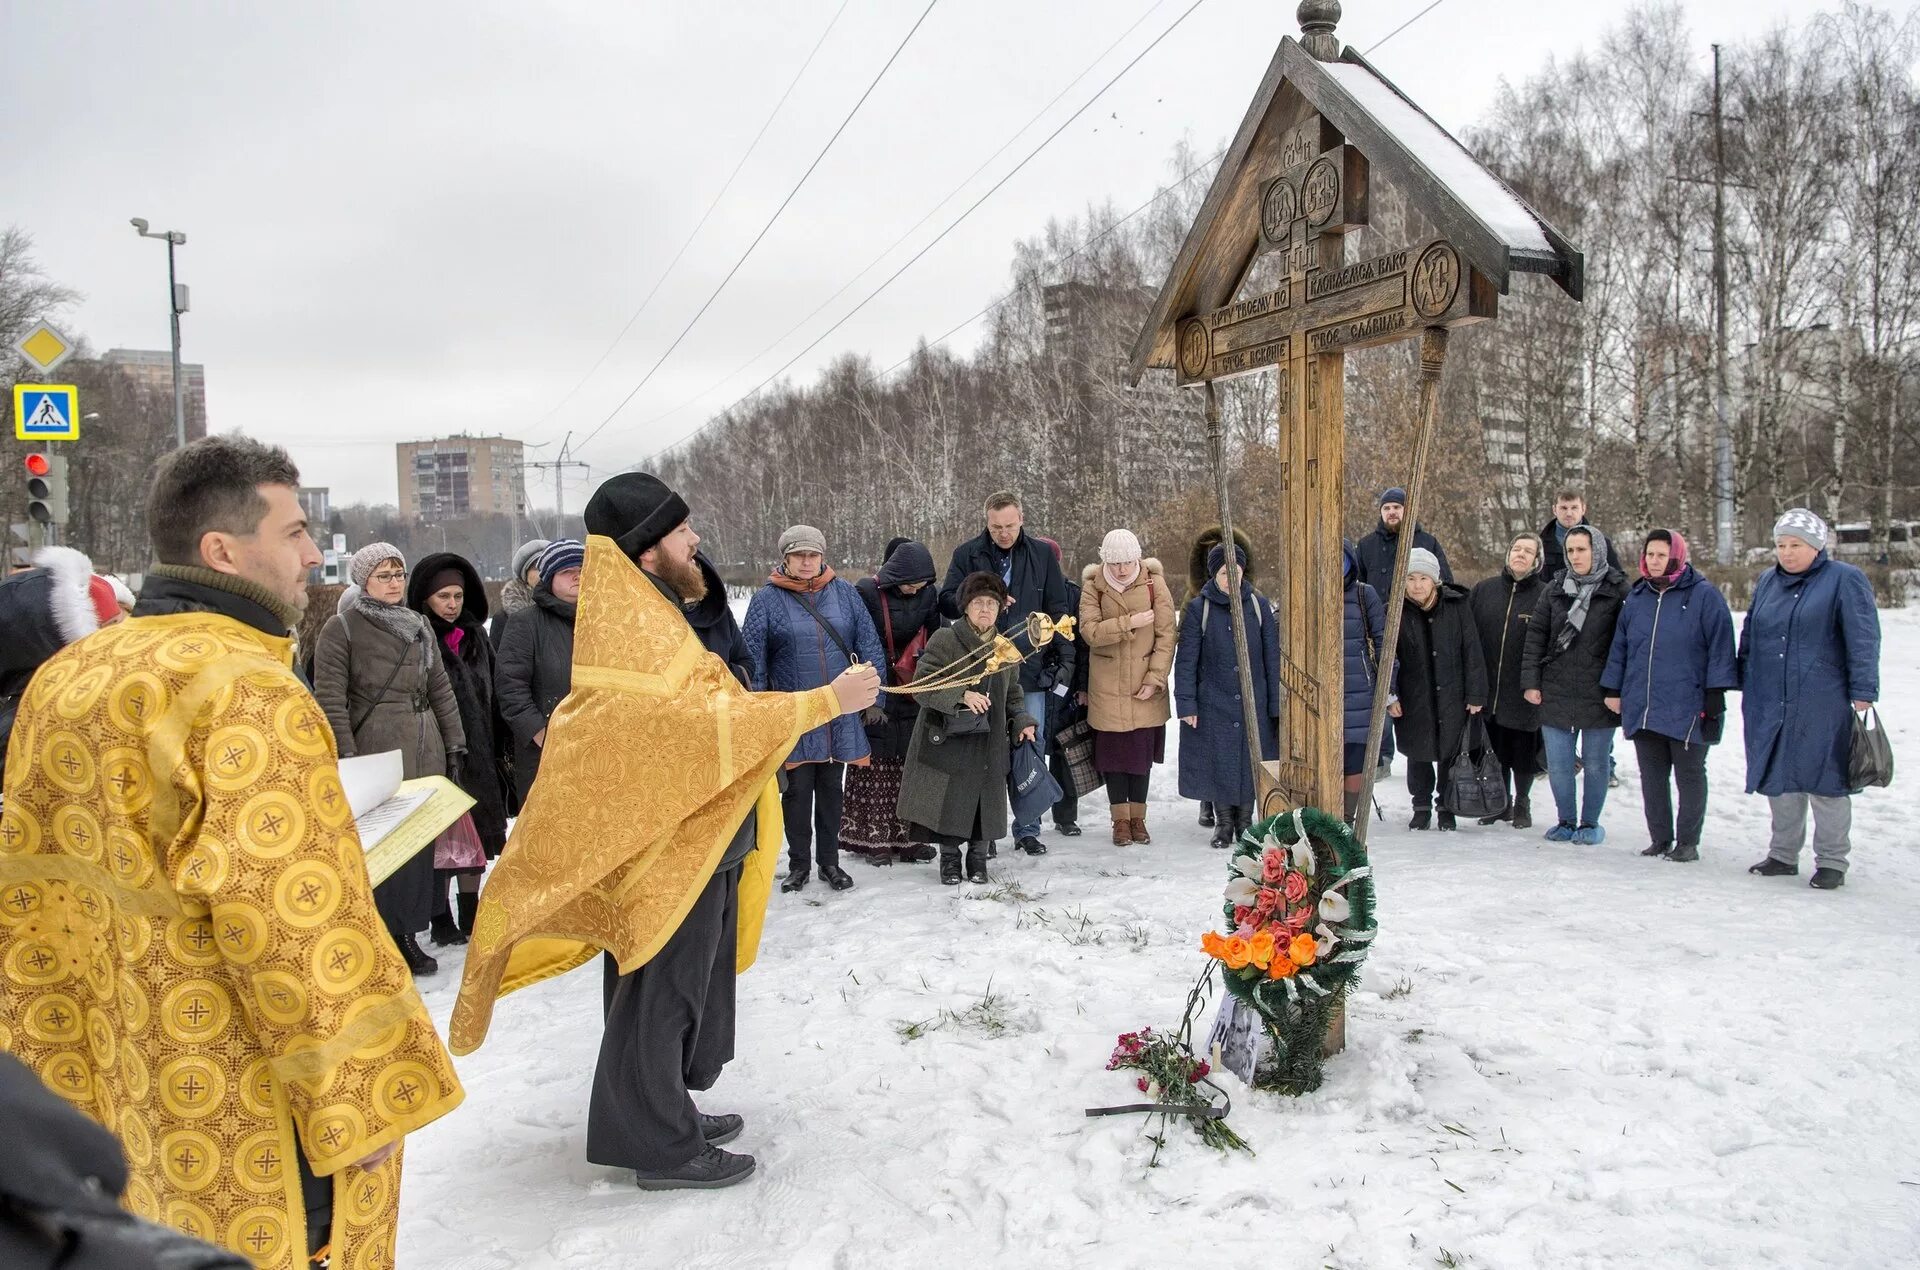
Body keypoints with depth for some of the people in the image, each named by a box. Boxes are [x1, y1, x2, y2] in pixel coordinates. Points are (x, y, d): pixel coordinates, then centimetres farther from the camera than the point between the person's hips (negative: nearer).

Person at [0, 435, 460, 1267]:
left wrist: (68, 1077, 19)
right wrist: (368, 1101, -16)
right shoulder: (248, 690, -21)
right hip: (255, 1108, -8)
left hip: (130, 1090, 8)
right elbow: (299, 929, -24)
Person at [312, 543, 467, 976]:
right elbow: (330, 698, -7)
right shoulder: (341, 629, -1)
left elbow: (440, 687, 18)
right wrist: (345, 757, -13)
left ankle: (407, 932, 16)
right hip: (376, 752, -5)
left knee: (420, 842, 7)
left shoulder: (419, 625, 16)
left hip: (426, 751, 6)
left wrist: (454, 742, 13)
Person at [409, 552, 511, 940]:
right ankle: (441, 919, 11)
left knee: (475, 834, 10)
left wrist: (497, 749, 9)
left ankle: (470, 915, 22)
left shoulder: (475, 635, 11)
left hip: (476, 751, 5)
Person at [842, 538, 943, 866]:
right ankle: (872, 837, 7)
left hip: (912, 692, 4)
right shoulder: (866, 592, -12)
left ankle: (904, 835, 12)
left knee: (909, 762, 4)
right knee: (875, 762, -2)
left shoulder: (929, 594, 0)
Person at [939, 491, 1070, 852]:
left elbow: (1058, 608, 9)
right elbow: (946, 601, 1)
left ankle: (1028, 828, 16)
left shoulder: (1042, 555, 5)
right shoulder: (967, 554, 2)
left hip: (1029, 669, 1)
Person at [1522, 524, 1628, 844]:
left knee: (1595, 764, 7)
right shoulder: (1554, 588, 7)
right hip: (1555, 693, 3)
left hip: (1598, 694, -3)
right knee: (1558, 764, 6)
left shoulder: (1618, 590, -2)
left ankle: (1590, 823, 22)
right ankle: (1566, 821, 22)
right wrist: (1530, 681, 0)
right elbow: (1535, 635, 7)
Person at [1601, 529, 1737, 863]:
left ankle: (1688, 841, 17)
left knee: (1690, 776, 7)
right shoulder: (1636, 597, 10)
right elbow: (1620, 647, 15)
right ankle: (1660, 838, 21)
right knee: (1651, 776, 11)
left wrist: (1715, 695, -10)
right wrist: (1613, 689, 13)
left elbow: (1720, 648, -7)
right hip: (1642, 708, 5)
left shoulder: (1704, 596, -5)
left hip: (1687, 709, -5)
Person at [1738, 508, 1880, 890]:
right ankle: (1783, 855, 24)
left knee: (1825, 778, 1)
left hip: (1822, 705, -5)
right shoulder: (1767, 582, 14)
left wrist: (1863, 694, -13)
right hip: (1769, 703, 6)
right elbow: (1748, 637, 20)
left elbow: (1863, 641, -8)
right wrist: (1746, 687, 17)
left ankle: (1832, 861, 13)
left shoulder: (1844, 580, -4)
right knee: (1778, 779, 12)